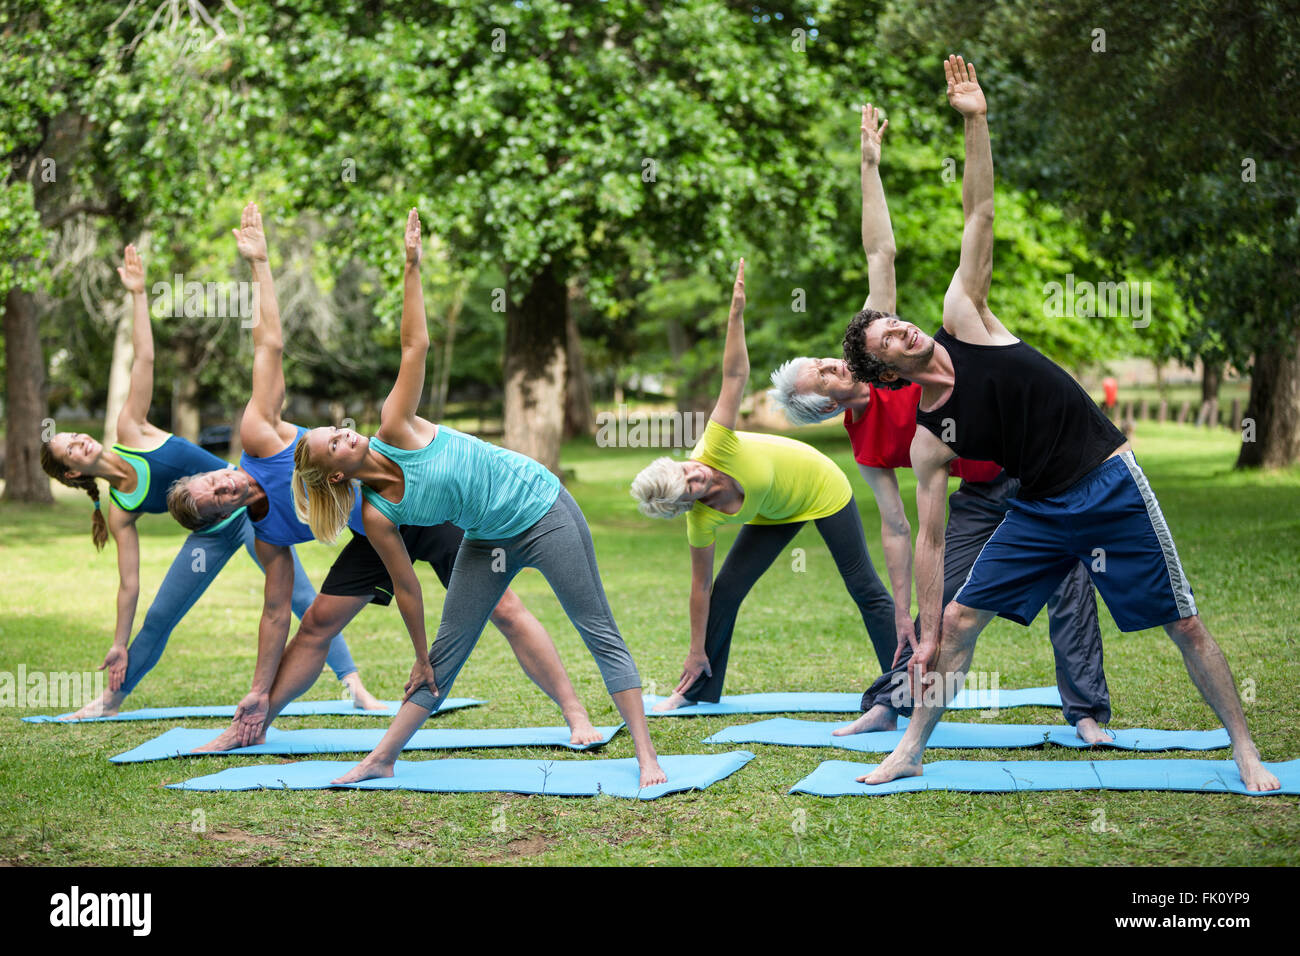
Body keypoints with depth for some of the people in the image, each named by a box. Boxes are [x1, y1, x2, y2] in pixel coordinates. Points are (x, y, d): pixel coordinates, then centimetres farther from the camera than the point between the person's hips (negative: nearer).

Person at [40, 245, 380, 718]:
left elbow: (143, 359, -8)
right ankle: (113, 698, 30)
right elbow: (128, 582, 0)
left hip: (248, 499, -2)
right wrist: (119, 644, -1)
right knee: (157, 618, 8)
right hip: (212, 534, 2)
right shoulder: (119, 511, -3)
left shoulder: (130, 429, -5)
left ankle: (353, 685, -12)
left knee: (300, 597, -11)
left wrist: (138, 294, -15)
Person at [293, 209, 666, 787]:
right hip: (488, 541, 3)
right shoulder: (376, 515, -8)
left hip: (541, 507, -3)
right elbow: (405, 586, -2)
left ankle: (646, 755, -6)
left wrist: (412, 268, -22)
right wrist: (419, 657, 1)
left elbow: (415, 346, -16)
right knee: (446, 653, 7)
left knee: (599, 631, -4)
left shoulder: (393, 431, -13)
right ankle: (382, 759, 18)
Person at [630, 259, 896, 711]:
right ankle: (701, 688, 14)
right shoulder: (701, 521, -25)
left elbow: (735, 376, -39)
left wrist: (736, 313, -50)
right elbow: (700, 584, -17)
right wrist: (696, 653, -15)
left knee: (865, 588, -1)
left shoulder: (714, 448, -36)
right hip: (774, 514, 3)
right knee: (724, 590, -2)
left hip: (823, 489, -3)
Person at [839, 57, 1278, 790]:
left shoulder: (965, 321, -5)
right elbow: (931, 539, 0)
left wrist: (977, 124, -13)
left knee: (1184, 625, 1)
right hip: (1042, 510, 3)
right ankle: (912, 750, 15)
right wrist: (926, 635, -2)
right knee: (959, 621, 0)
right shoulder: (931, 440, -2)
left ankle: (1246, 750, 13)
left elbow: (979, 217, -6)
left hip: (1111, 485, -2)